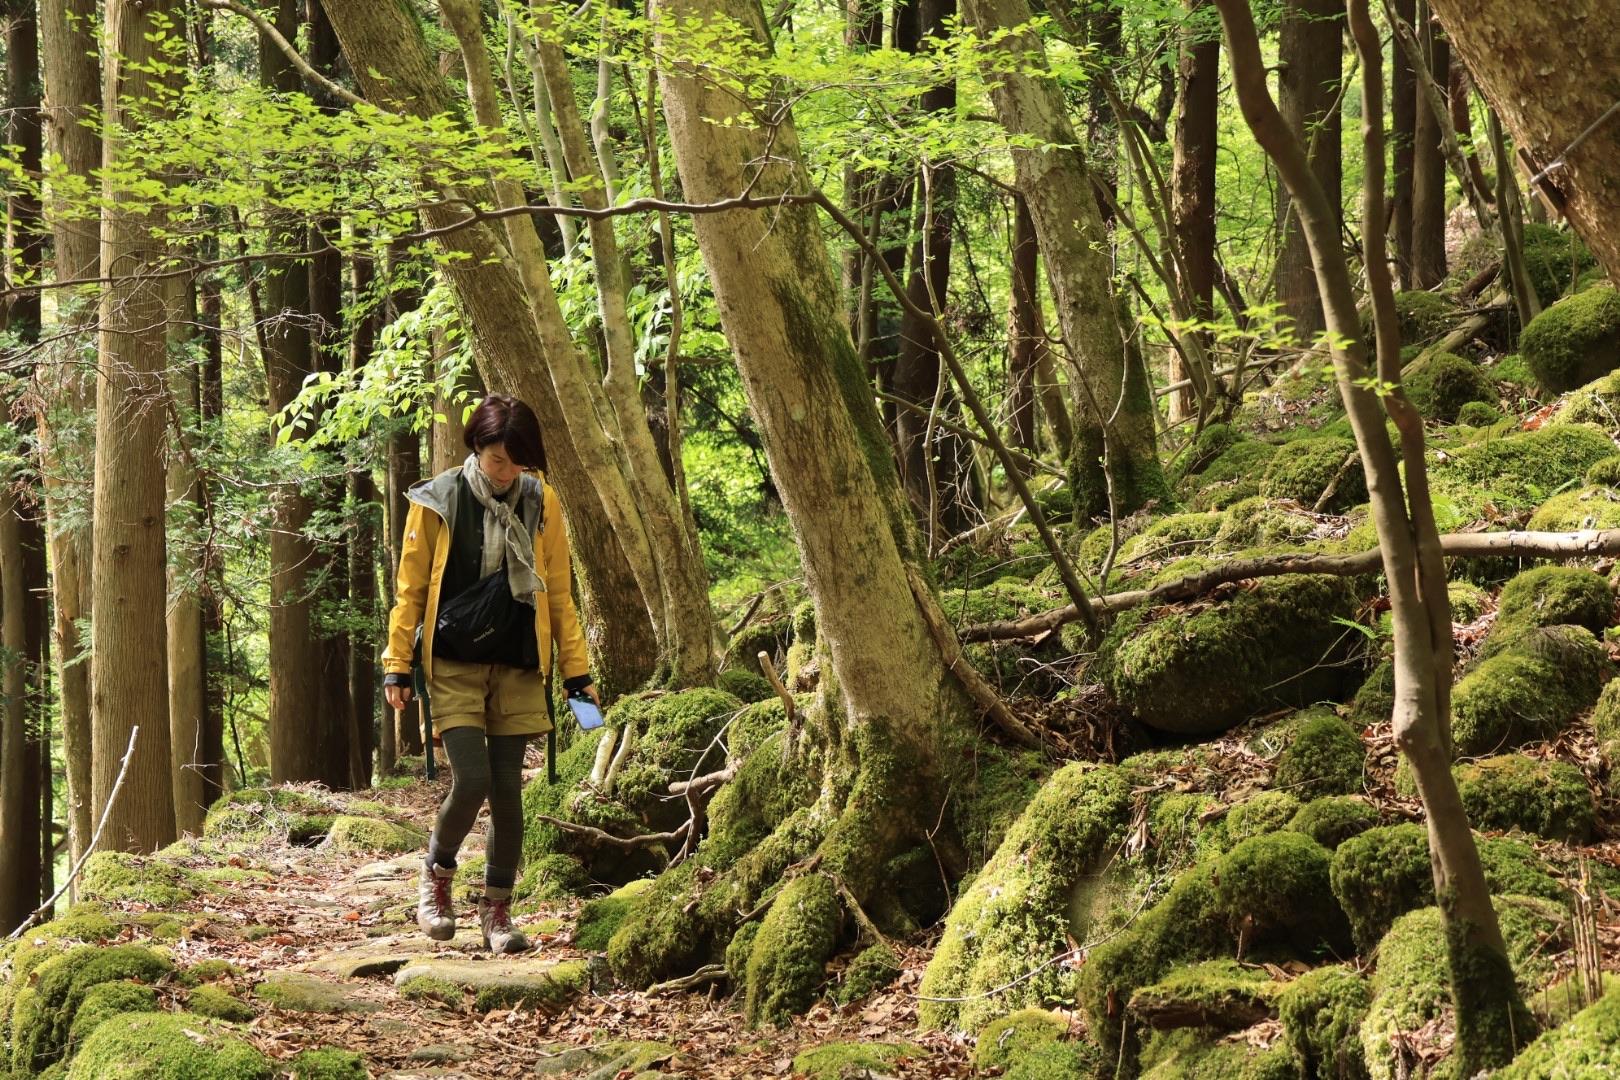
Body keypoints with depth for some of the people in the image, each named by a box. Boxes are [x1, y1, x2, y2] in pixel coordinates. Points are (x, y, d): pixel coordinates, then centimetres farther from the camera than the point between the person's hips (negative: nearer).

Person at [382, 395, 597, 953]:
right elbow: (411, 590, 1)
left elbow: (559, 594, 8)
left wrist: (576, 672, 6)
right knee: (471, 780, -14)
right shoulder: (437, 502, -5)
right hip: (453, 666, -2)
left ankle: (497, 911, 13)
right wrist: (397, 665, -2)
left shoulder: (541, 503, 2)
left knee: (507, 788, 2)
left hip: (517, 669, 3)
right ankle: (436, 878, 12)